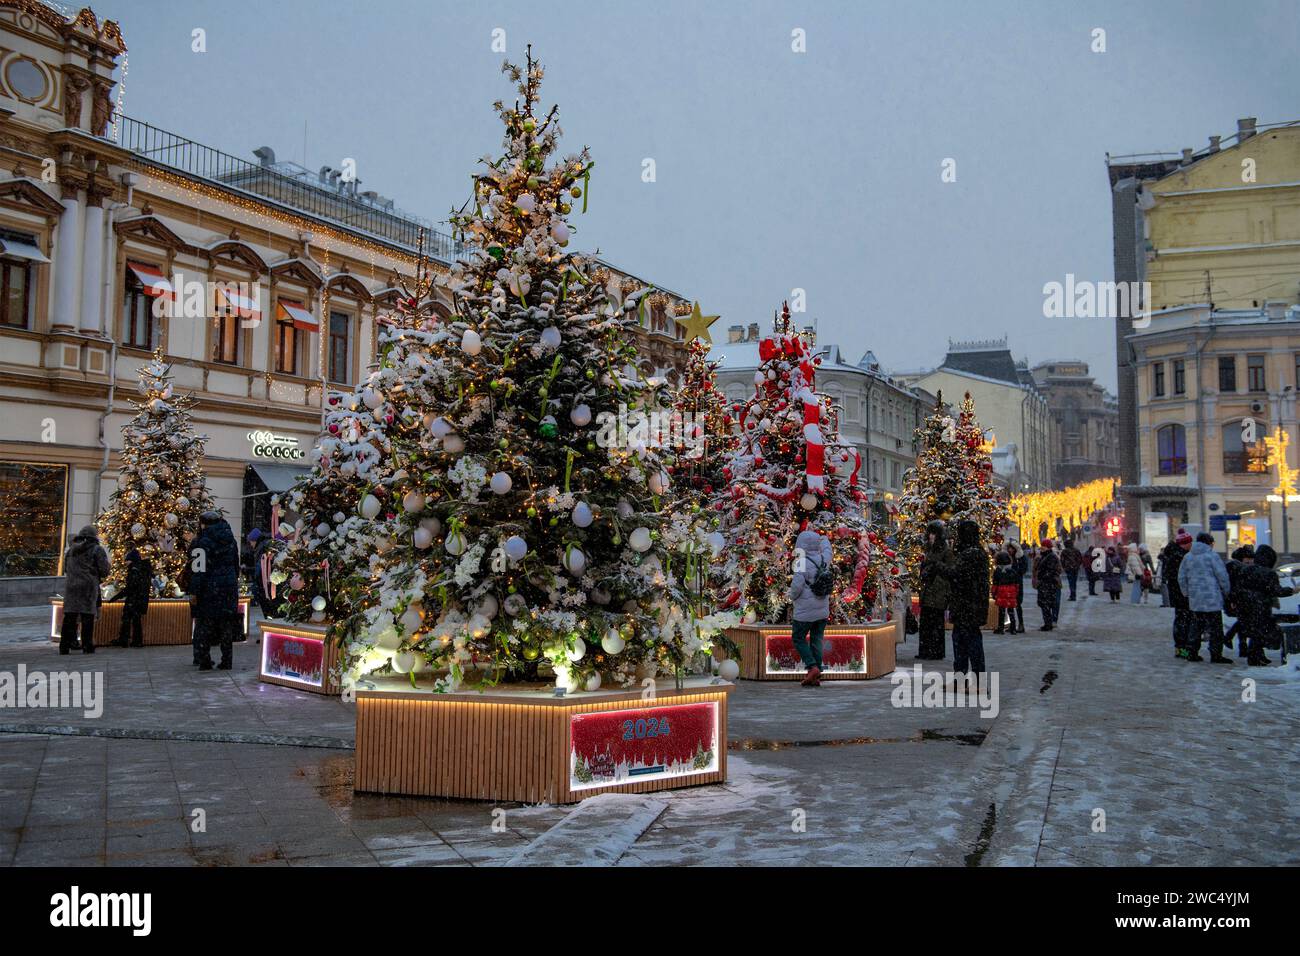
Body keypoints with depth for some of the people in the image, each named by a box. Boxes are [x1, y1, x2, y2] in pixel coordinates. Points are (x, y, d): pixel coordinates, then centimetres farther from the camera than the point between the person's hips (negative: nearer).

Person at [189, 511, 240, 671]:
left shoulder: (203, 542, -10)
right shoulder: (230, 541, 11)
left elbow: (199, 569, -13)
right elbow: (236, 565, 18)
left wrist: (194, 592, -11)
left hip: (209, 588, -5)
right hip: (230, 587, 5)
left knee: (205, 624, 3)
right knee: (227, 625, 8)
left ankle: (204, 660, 4)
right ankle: (226, 661, 9)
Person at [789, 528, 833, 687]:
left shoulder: (802, 562, -19)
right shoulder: (823, 559, 2)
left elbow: (797, 584, -26)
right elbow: (827, 550, 26)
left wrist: (792, 597, -4)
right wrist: (824, 539, 47)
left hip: (805, 611, -6)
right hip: (823, 610, 6)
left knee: (798, 639, 10)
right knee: (816, 641, 10)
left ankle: (812, 667, -6)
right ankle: (815, 677, 8)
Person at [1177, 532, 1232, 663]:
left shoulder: (1188, 557, 9)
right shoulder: (1212, 556, -9)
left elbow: (1181, 578, 12)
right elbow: (1223, 576, -10)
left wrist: (1187, 594, 20)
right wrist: (1226, 593, 4)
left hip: (1194, 599, 6)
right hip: (1212, 598, -6)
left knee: (1195, 627, 13)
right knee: (1215, 628, 0)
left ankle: (1192, 653, 13)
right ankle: (1216, 655, 0)